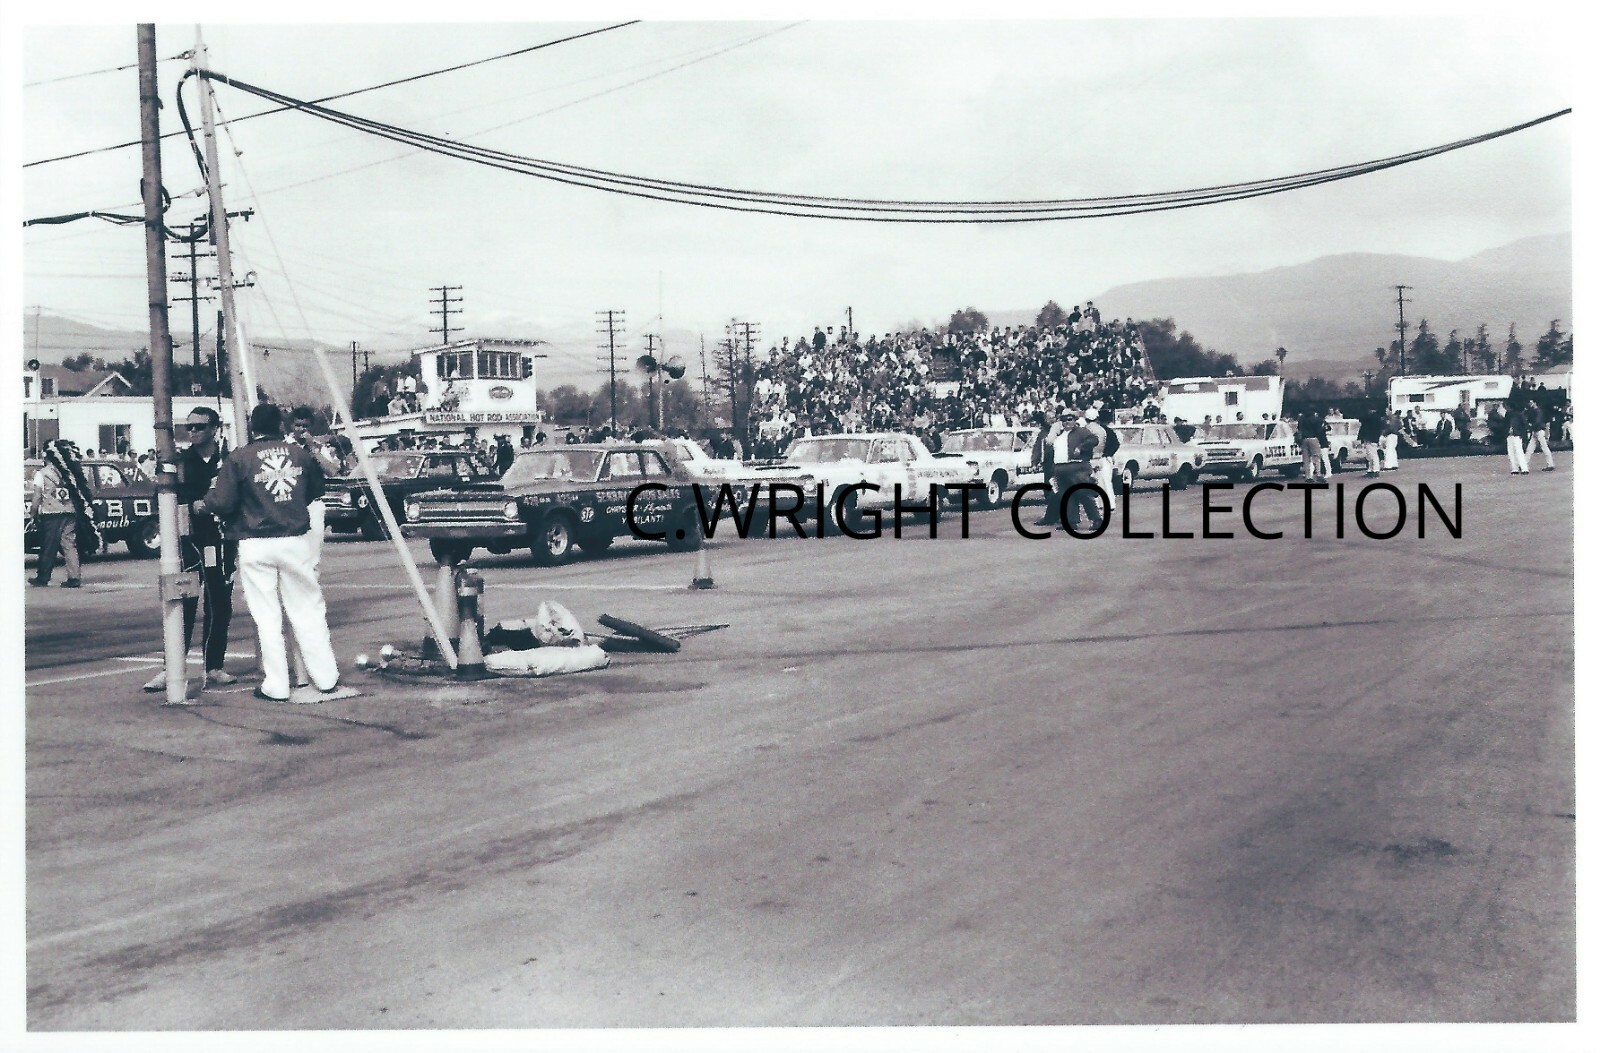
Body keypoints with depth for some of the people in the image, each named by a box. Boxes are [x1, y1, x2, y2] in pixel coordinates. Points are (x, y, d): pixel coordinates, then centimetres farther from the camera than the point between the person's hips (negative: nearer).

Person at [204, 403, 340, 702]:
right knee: (309, 610, 11)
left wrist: (208, 501, 12)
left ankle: (276, 686, 6)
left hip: (255, 545, -2)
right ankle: (326, 677, 15)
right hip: (295, 540, 2)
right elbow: (315, 492, 16)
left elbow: (222, 503, -10)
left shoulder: (239, 458, -6)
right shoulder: (299, 454, 4)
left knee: (267, 617, 4)